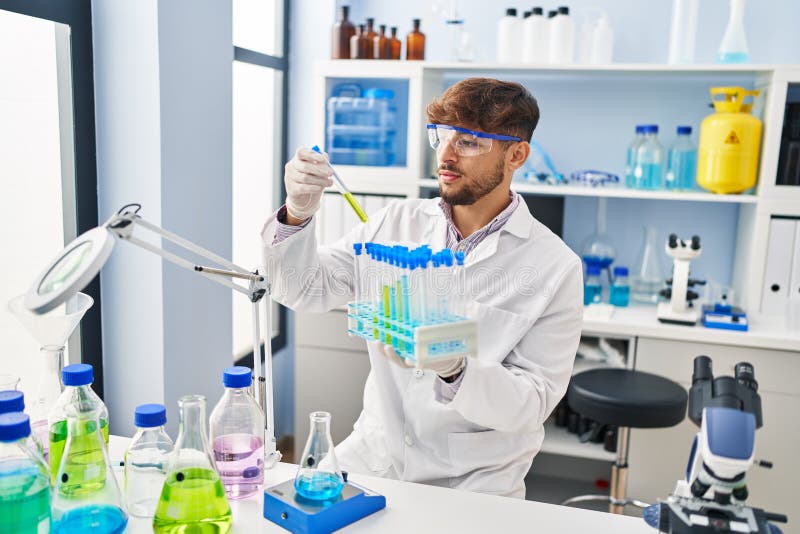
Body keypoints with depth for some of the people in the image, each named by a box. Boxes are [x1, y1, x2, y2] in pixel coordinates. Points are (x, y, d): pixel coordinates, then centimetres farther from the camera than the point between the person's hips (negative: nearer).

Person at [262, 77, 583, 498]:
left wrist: (455, 371, -33)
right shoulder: (397, 222, 0)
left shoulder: (555, 268, -11)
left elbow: (532, 404, -13)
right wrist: (297, 215, -16)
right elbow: (305, 290, 3)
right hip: (372, 456, 3)